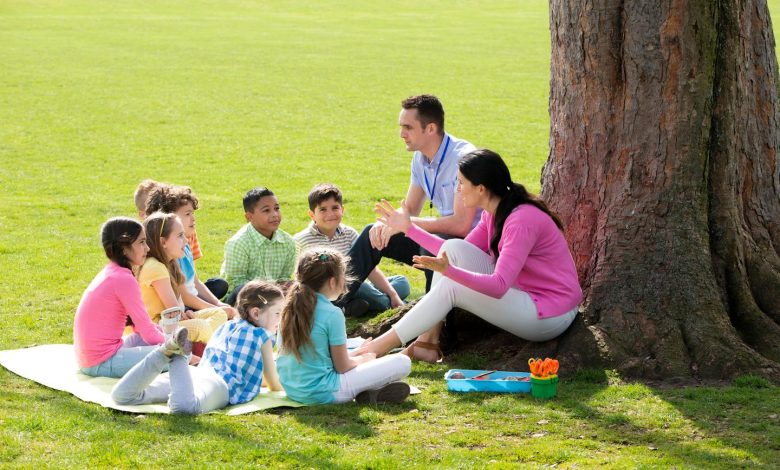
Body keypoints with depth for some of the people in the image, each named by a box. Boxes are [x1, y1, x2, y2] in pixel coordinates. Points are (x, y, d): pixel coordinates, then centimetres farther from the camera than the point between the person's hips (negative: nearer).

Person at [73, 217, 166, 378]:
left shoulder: (111, 273, 14)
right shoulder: (124, 279, -15)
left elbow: (139, 325, 18)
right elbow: (146, 330, -13)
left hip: (89, 358, 10)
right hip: (103, 363, -10)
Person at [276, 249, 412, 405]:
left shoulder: (289, 308, 6)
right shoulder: (332, 314, -14)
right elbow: (342, 367, -11)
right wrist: (362, 359, 13)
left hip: (292, 390, 7)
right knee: (403, 362, -5)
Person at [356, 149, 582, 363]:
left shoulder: (522, 220, -24)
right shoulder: (493, 213, 5)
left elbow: (498, 286, -32)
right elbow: (455, 254, 13)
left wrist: (449, 270, -43)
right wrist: (409, 228, 12)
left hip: (550, 315, -9)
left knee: (450, 287, -17)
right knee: (454, 248, -4)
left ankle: (383, 344, -7)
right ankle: (427, 342, -8)